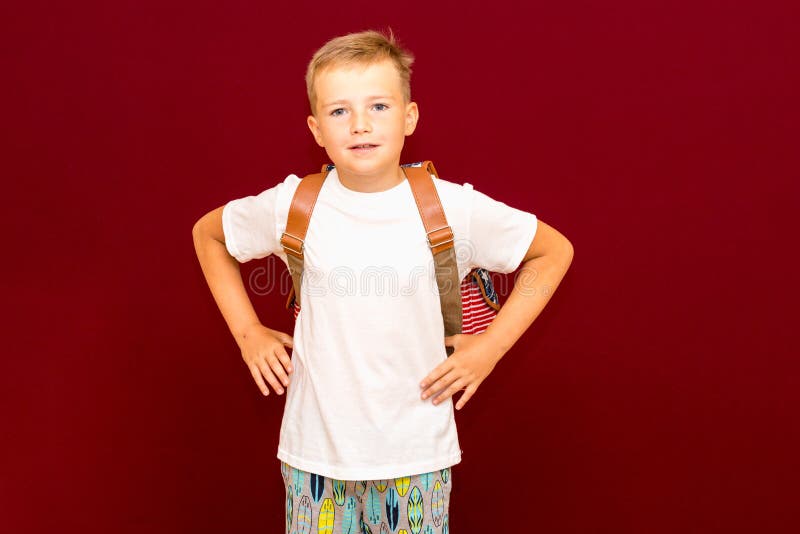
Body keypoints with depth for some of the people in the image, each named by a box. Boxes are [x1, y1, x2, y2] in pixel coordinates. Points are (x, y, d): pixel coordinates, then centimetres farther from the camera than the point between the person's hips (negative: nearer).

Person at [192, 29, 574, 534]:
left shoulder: (455, 208, -11)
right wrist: (248, 333, 4)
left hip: (417, 454, -1)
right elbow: (208, 233, 11)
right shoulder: (290, 205, -8)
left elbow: (555, 250, 1)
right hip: (315, 450, 1)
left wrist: (491, 346, -4)